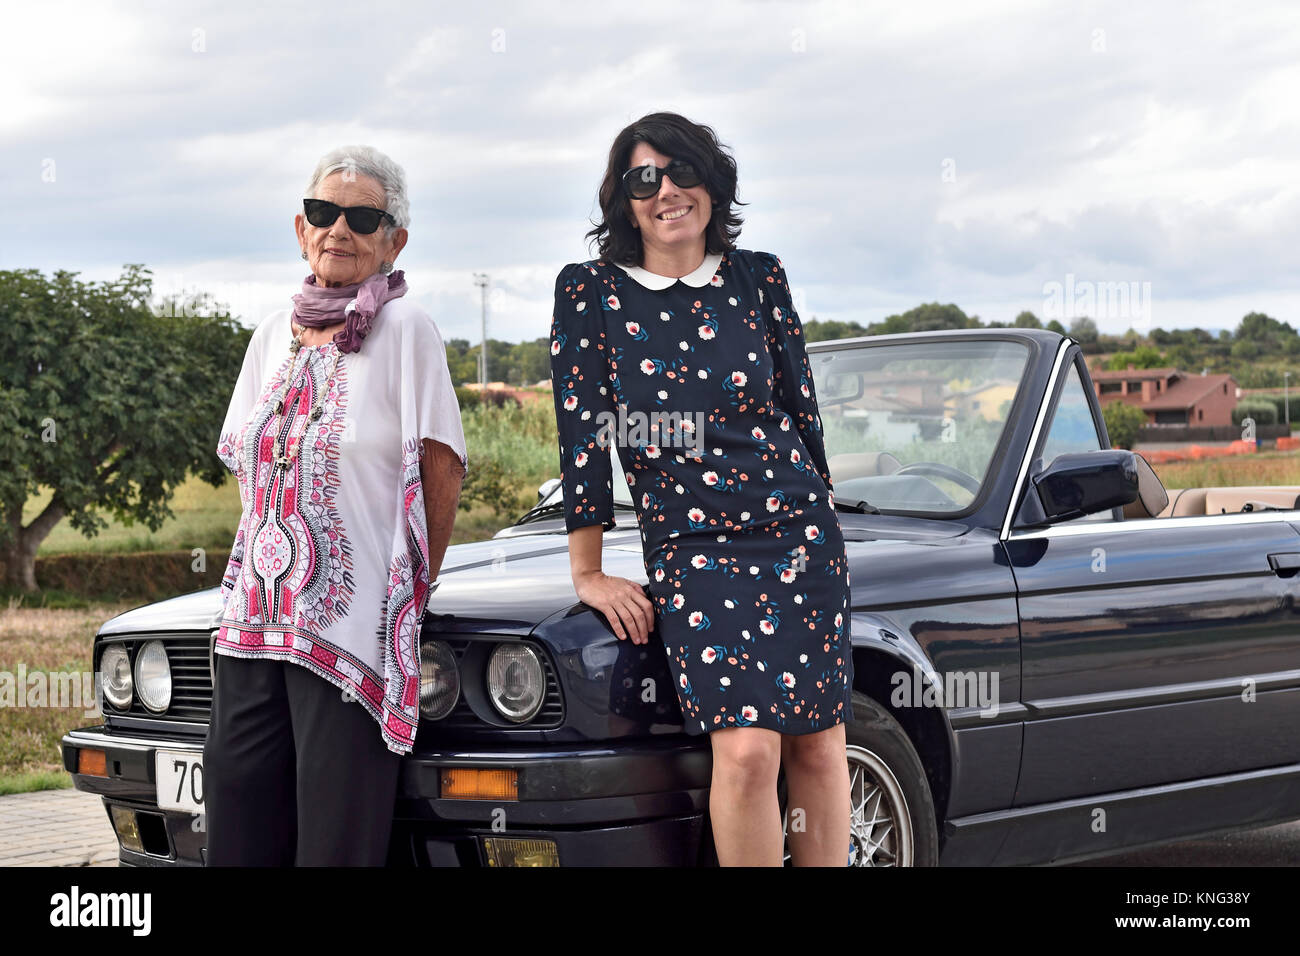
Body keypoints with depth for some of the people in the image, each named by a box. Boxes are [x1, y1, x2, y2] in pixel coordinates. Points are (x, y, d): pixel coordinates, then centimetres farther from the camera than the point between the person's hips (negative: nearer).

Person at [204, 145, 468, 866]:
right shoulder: (274, 336, 15)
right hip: (252, 619, 6)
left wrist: (415, 590, 2)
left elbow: (441, 470, -3)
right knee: (236, 839, 5)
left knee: (335, 841, -6)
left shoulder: (403, 329, -4)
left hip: (351, 625, -6)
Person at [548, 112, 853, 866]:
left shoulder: (759, 280, 7)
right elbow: (583, 432, -1)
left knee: (819, 746, 1)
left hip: (801, 532, 3)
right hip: (690, 546, -3)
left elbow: (801, 410, 14)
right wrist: (587, 572, -3)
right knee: (747, 750, -18)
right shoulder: (591, 293, 0)